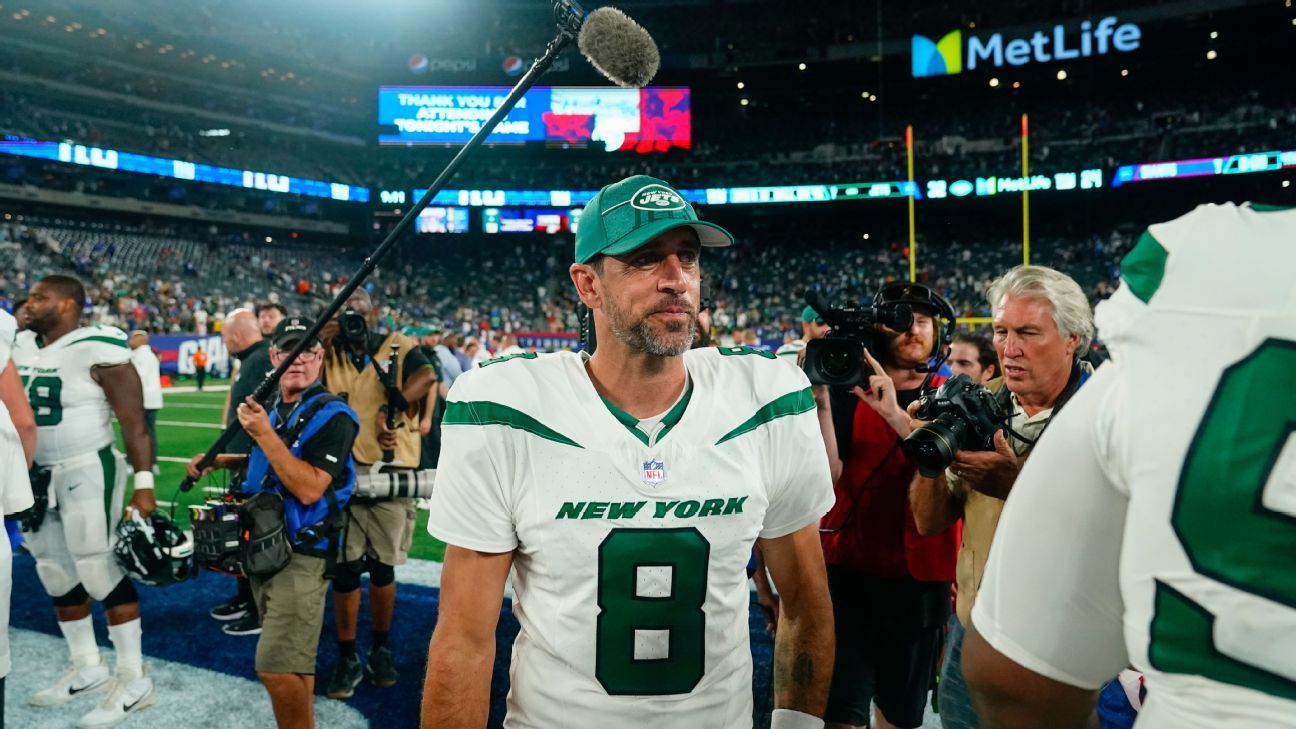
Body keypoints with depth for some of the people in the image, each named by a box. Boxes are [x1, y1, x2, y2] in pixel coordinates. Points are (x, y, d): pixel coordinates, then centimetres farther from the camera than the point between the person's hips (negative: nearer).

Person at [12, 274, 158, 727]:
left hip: (87, 473, -8)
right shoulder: (21, 347, 7)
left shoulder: (97, 350, -16)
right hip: (38, 475, 8)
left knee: (101, 571, -4)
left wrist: (143, 485, -20)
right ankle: (87, 668, 30)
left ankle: (134, 680, 7)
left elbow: (135, 425, -17)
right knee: (58, 575, 14)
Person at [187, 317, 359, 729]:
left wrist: (265, 434, -26)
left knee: (278, 668, -12)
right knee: (290, 661, 19)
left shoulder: (331, 415, -15)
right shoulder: (273, 409, 9)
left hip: (301, 556, -8)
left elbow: (310, 488, -26)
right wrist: (220, 461, 13)